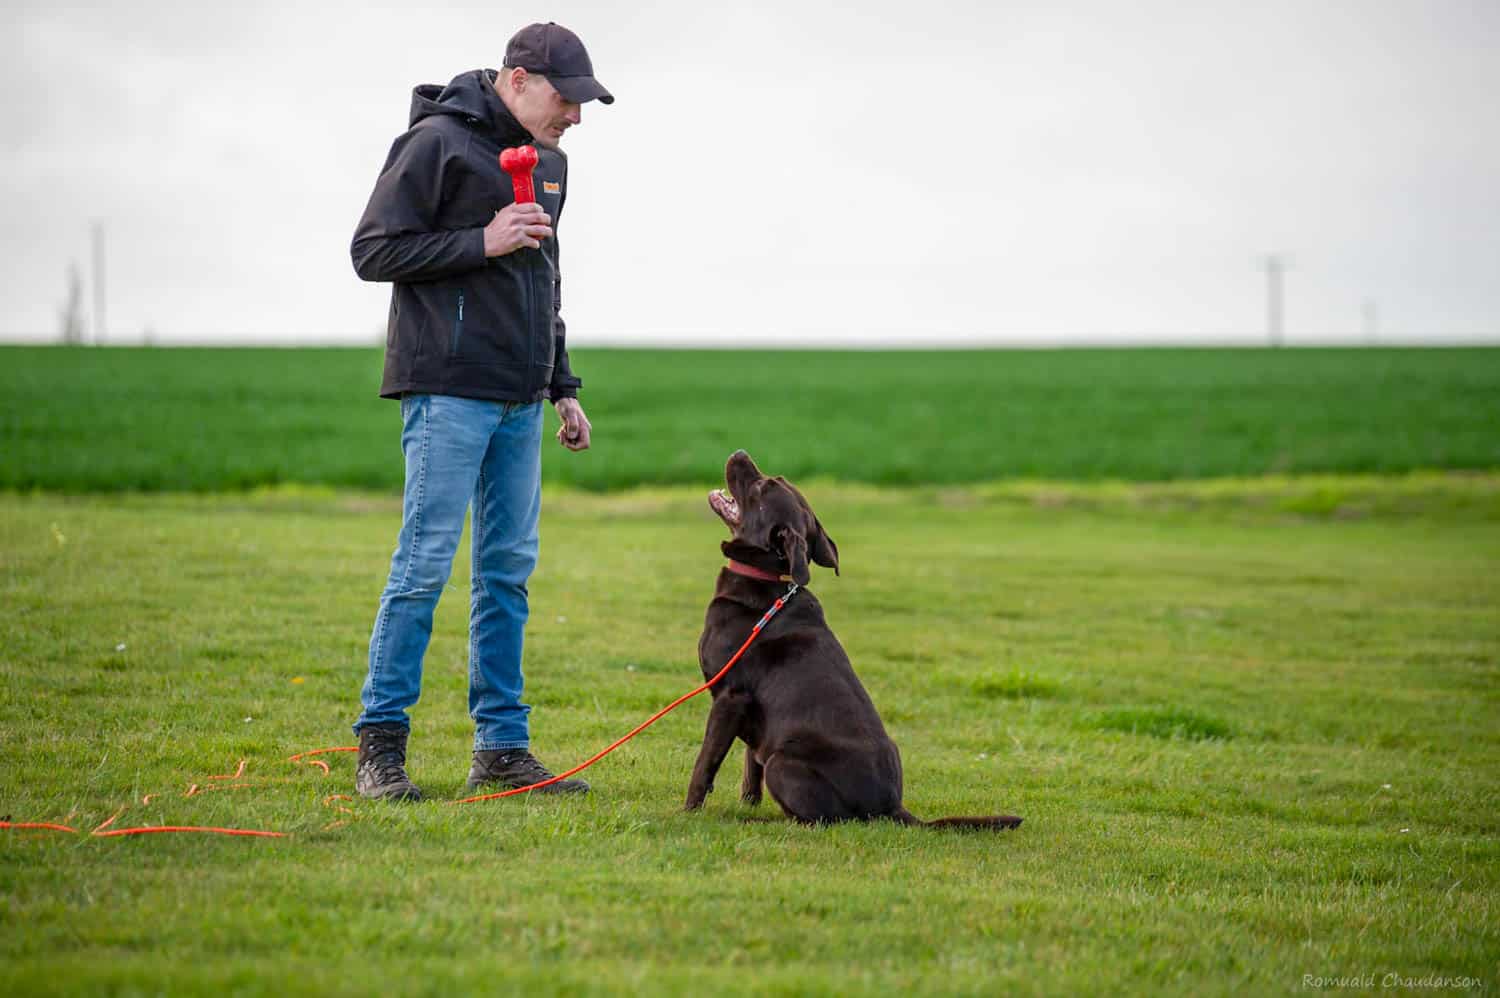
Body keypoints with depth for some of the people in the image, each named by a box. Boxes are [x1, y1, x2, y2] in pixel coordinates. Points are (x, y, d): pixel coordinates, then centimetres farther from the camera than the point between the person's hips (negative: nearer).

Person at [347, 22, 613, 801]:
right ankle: (381, 744, -2)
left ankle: (502, 748, 11)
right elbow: (373, 251, -11)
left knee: (508, 568, 7)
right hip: (449, 391, -8)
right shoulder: (437, 143, -8)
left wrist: (563, 389, 21)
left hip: (519, 400, 8)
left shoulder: (548, 162, 17)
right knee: (426, 561, -8)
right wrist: (482, 242, -18)